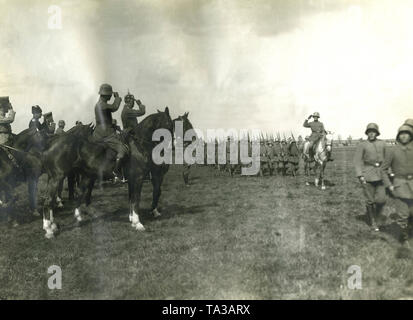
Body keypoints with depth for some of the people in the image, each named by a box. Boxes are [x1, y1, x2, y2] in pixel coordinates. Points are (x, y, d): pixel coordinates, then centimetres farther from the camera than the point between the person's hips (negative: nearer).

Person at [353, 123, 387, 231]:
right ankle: (373, 222, 21)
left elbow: (386, 159, 16)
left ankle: (376, 216, 26)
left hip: (380, 175, 3)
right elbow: (357, 161, -5)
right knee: (370, 201, 4)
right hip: (368, 175, -3)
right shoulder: (362, 145, -3)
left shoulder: (382, 144, 7)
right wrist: (360, 176, -13)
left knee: (381, 200, -2)